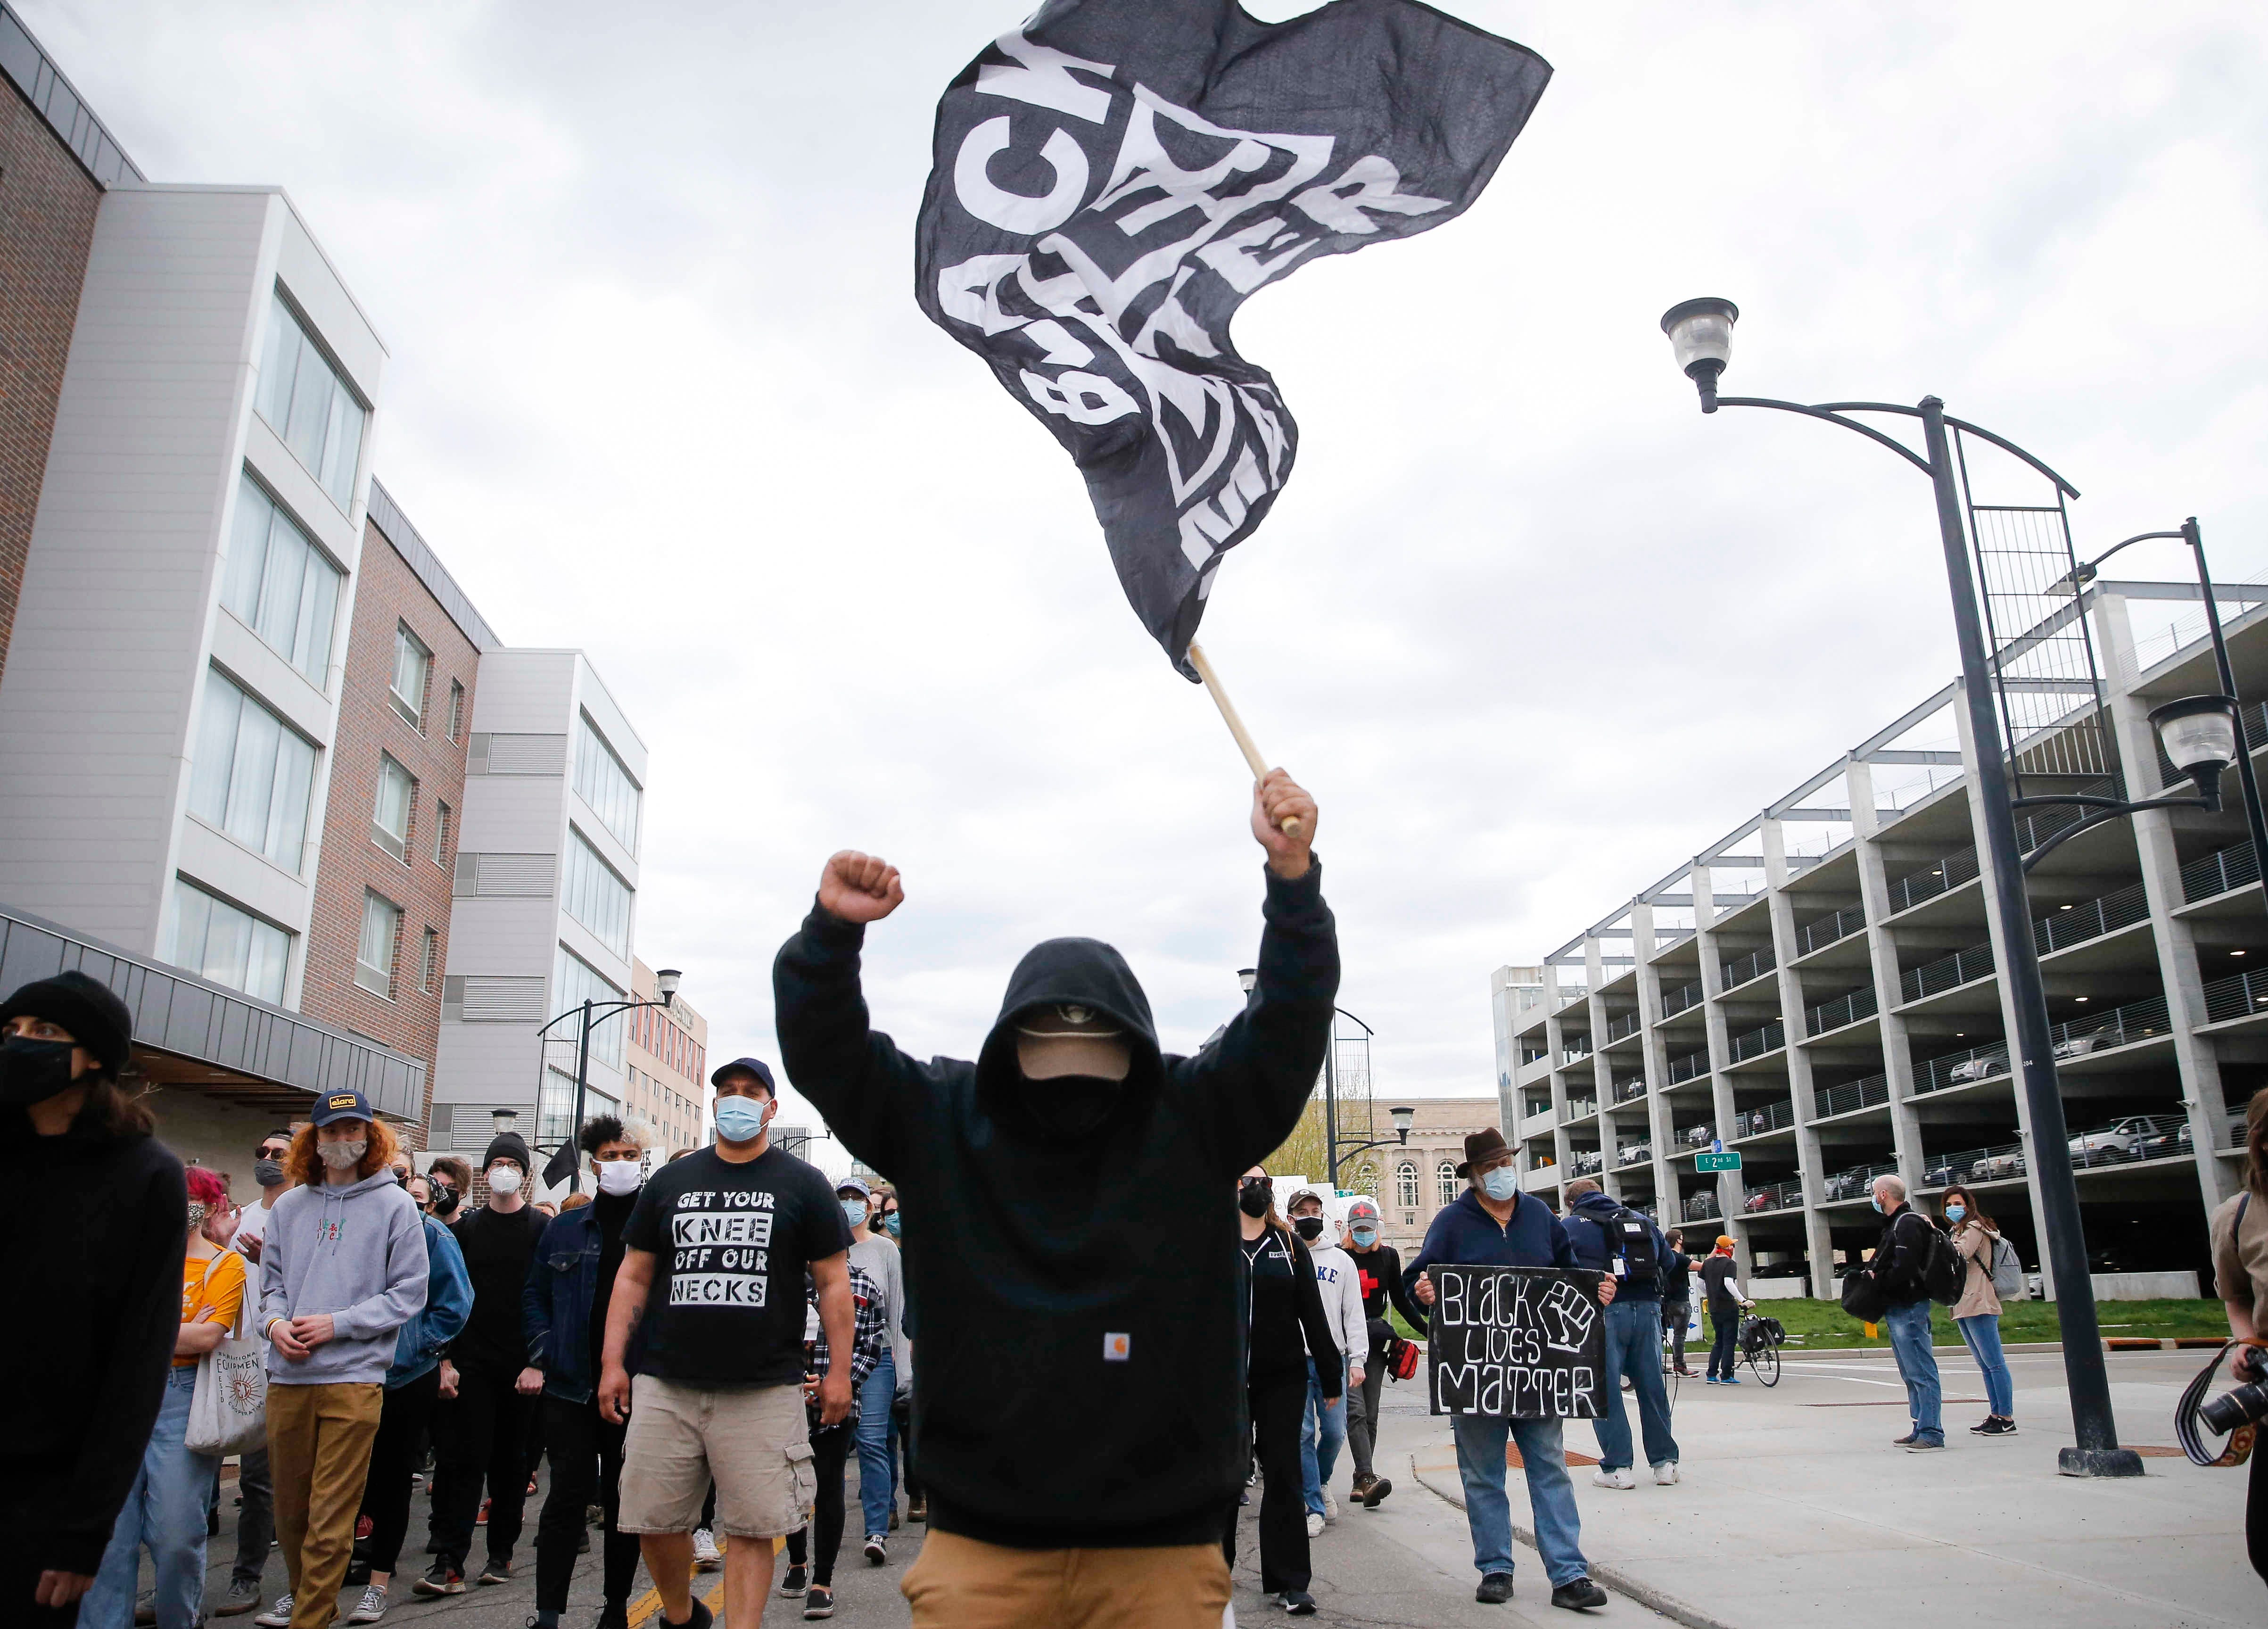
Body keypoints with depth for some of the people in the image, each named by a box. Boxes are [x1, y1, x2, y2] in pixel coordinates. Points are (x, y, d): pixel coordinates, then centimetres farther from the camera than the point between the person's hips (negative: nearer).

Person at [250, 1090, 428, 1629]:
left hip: (354, 1377, -4)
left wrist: (337, 1323, -10)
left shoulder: (395, 1206, 0)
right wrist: (275, 1322, -4)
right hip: (287, 1378, 4)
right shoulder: (290, 1206, 12)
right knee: (290, 1507, 15)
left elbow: (408, 1292, -2)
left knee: (330, 1517, -3)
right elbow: (271, 1280, 17)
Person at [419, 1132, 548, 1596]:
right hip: (471, 1365, 1)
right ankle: (448, 1563, -3)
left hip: (522, 1366, -1)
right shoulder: (466, 1228, 8)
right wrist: (446, 1360, -1)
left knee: (511, 1461, 7)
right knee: (463, 1460, -4)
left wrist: (539, 1363, -10)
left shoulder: (542, 1229, 1)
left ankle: (501, 1553, 19)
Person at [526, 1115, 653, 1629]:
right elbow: (534, 1293, 15)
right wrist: (544, 1351, 2)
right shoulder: (566, 1229, 7)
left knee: (625, 1503, 10)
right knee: (568, 1497, 0)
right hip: (573, 1388, 1)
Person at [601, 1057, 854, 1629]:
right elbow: (634, 1276, 14)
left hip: (764, 1392, -3)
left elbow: (834, 1282, 4)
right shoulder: (671, 1180, 11)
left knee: (752, 1527, -1)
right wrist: (613, 1361, 6)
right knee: (655, 1521, 8)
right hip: (666, 1387, 3)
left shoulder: (802, 1184, 4)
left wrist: (839, 1372, -1)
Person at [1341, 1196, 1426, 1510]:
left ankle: (1362, 1481, 13)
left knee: (1370, 1415, 5)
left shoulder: (1388, 1256, 10)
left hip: (1375, 1342, 4)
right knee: (1355, 1411, -15)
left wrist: (1428, 1330, 16)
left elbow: (1400, 1300, 19)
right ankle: (1368, 1478, -24)